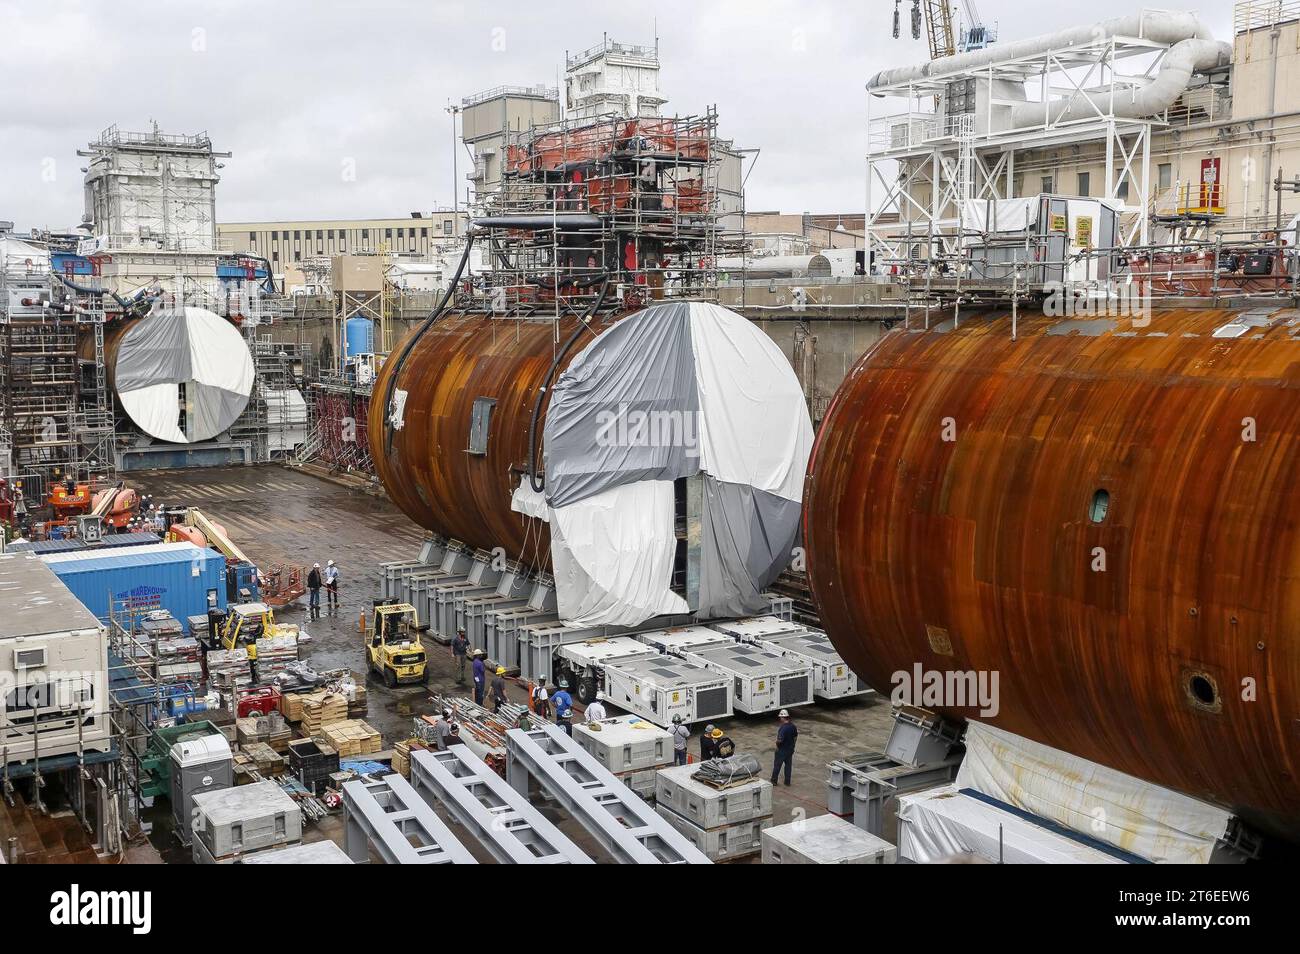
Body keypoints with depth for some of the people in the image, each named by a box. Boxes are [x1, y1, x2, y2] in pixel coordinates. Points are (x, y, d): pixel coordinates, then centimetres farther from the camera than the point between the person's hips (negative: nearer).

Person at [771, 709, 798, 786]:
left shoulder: (783, 728, -27)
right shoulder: (792, 726, -3)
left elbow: (780, 740, -31)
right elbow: (795, 736, 9)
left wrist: (777, 743, -10)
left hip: (781, 750, -7)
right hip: (790, 749, 7)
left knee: (777, 765, 9)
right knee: (788, 765, 16)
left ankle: (774, 781, 19)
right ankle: (787, 781, 23)